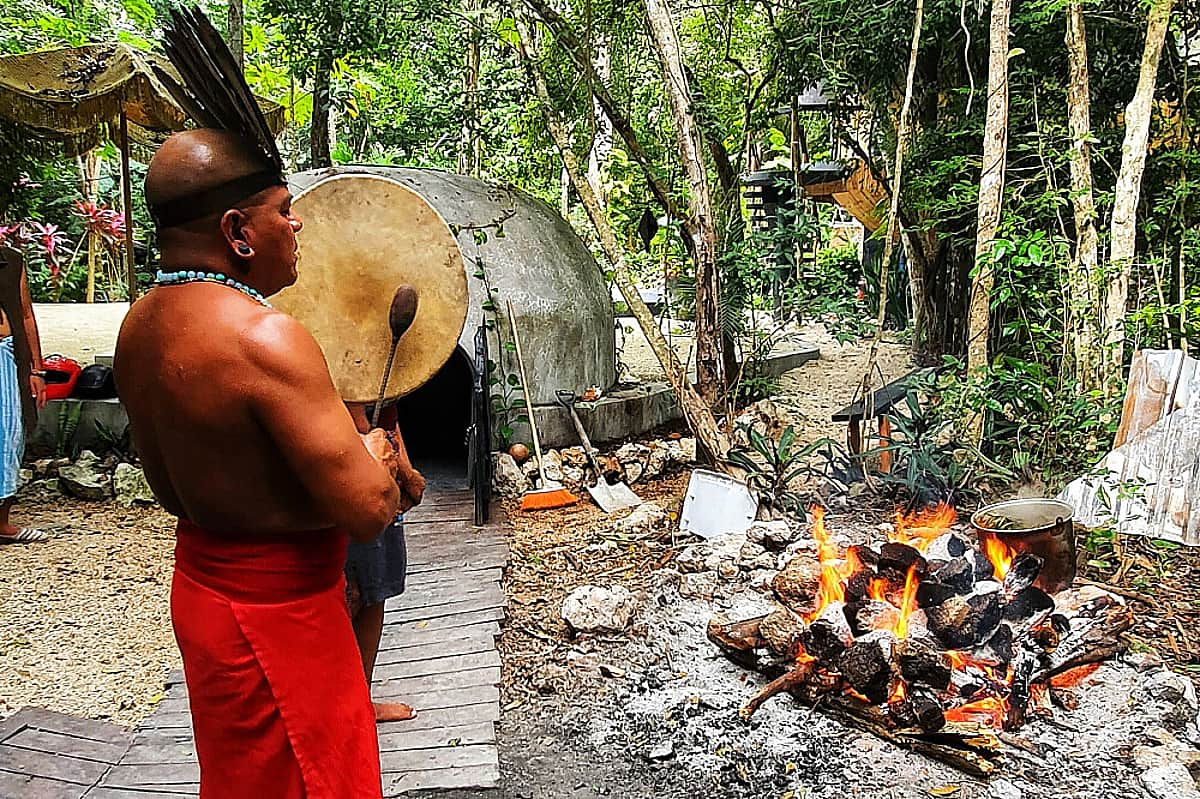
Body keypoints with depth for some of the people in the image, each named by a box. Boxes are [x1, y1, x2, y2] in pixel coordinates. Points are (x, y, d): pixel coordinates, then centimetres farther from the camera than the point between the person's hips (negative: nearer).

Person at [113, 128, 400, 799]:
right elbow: (368, 511, -28)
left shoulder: (139, 325, 1)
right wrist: (376, 458, -7)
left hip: (202, 584, 9)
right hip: (278, 611, -8)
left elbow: (170, 487, 11)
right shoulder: (265, 336, -27)